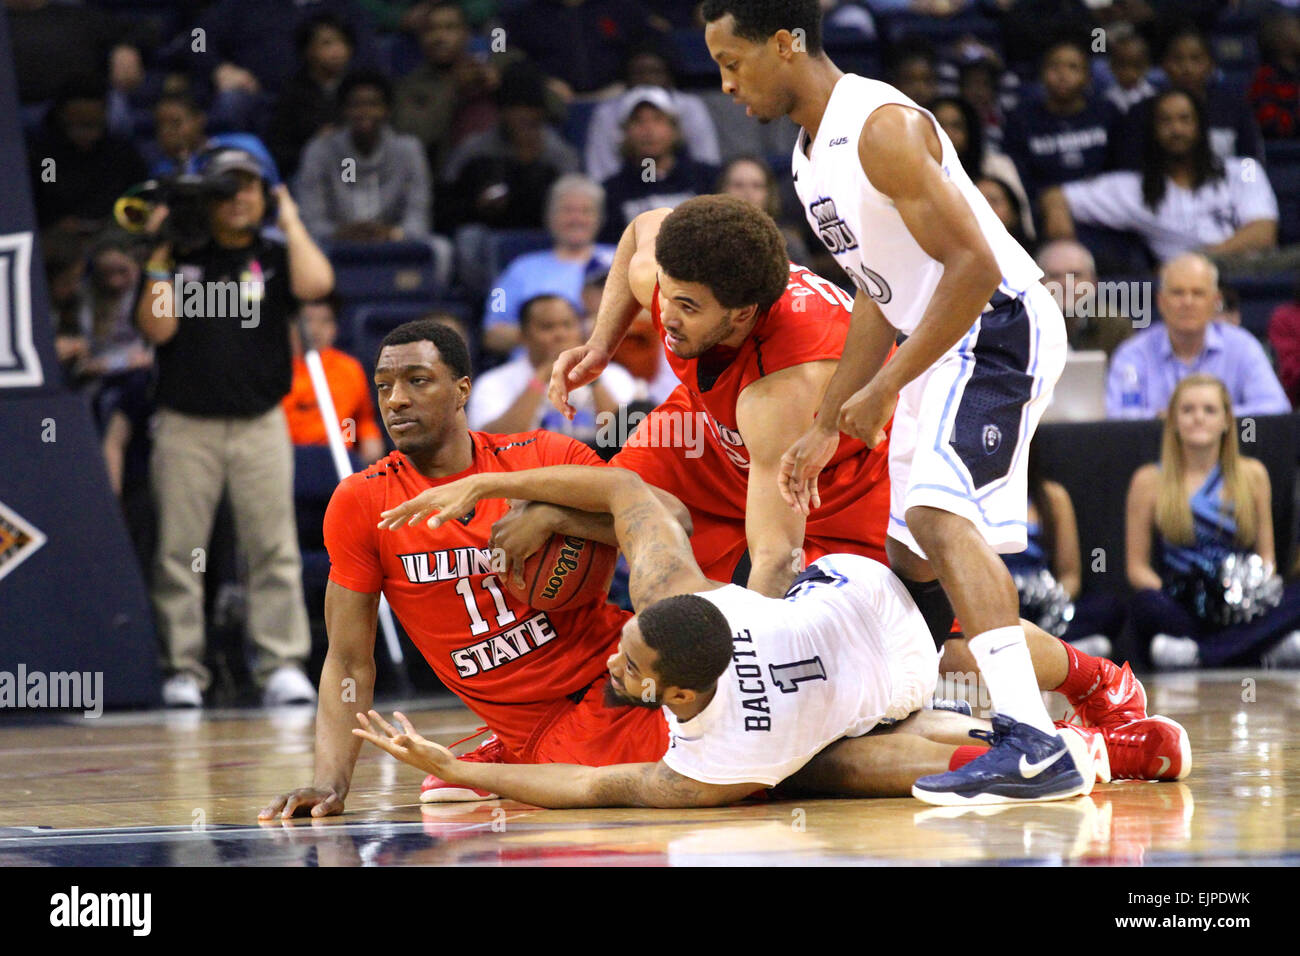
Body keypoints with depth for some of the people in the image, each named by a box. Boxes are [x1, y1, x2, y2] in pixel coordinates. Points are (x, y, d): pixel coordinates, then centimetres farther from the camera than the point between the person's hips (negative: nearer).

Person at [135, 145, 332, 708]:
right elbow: (156, 328, -4)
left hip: (259, 424, 0)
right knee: (179, 551, -1)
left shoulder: (274, 258, 10)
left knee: (274, 549, -4)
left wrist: (291, 222, -2)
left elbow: (316, 284, -12)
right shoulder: (180, 259, 8)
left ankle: (283, 666, -1)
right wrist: (161, 256, -6)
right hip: (185, 425, 0)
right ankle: (183, 669, 5)